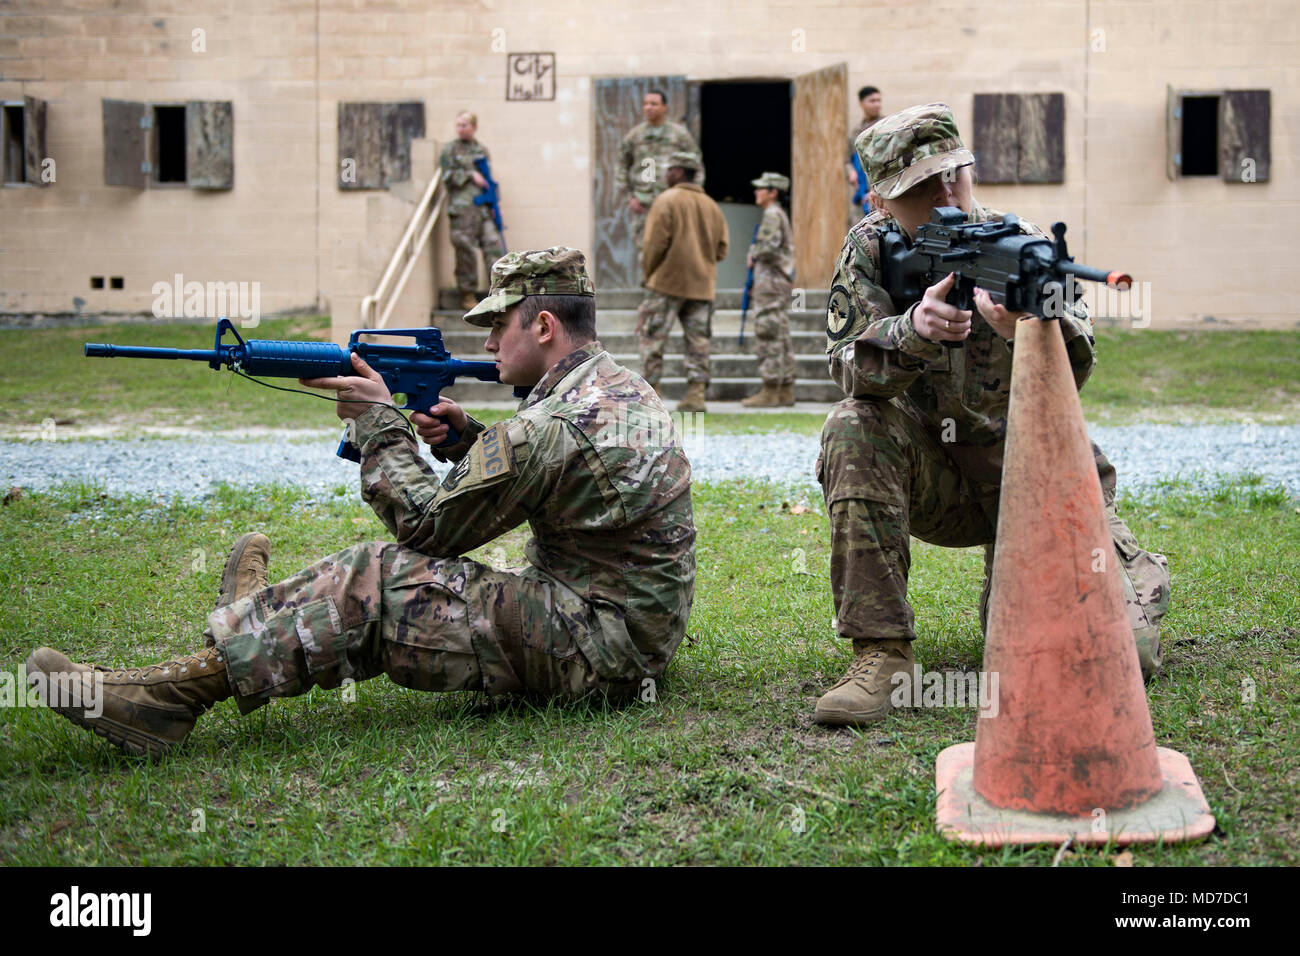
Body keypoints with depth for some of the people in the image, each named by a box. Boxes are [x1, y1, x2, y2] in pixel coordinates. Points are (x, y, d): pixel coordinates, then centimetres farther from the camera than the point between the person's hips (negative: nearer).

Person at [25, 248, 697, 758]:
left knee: (374, 580, -16)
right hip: (642, 633, 10)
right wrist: (468, 440, 7)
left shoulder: (553, 426, -21)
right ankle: (261, 621, 32)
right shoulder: (622, 388, 12)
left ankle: (178, 689, -14)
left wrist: (378, 419, -2)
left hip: (590, 645, -10)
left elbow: (427, 524, -14)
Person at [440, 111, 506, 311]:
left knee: (494, 245, -5)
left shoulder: (482, 150, 18)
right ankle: (468, 295, 4)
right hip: (462, 208, -4)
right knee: (466, 252, -4)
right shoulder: (449, 150, 6)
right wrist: (471, 175, -7)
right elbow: (448, 175, -3)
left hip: (484, 209, 4)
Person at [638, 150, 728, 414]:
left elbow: (655, 243, -12)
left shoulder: (666, 201, -7)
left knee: (652, 337, 2)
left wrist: (647, 273, 0)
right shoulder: (711, 206, 12)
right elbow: (721, 249, 11)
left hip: (667, 283, -5)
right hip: (702, 284, 5)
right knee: (698, 340, 6)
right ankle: (696, 393, 1)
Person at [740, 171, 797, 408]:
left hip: (771, 282, -10)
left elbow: (770, 246, -24)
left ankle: (770, 392, -10)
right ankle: (786, 390, 13)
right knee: (781, 337, 11)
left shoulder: (772, 215, -12)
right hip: (782, 281, 10)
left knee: (768, 336, -9)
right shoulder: (781, 215, 19)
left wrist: (753, 256, -6)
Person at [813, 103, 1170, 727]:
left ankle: (1134, 571, 24)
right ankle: (879, 651, -24)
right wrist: (914, 329, -38)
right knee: (854, 429, -30)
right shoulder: (871, 248, -5)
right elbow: (850, 368, -18)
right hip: (938, 481, 1)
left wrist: (1030, 327, -46)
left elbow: (1072, 374, -23)